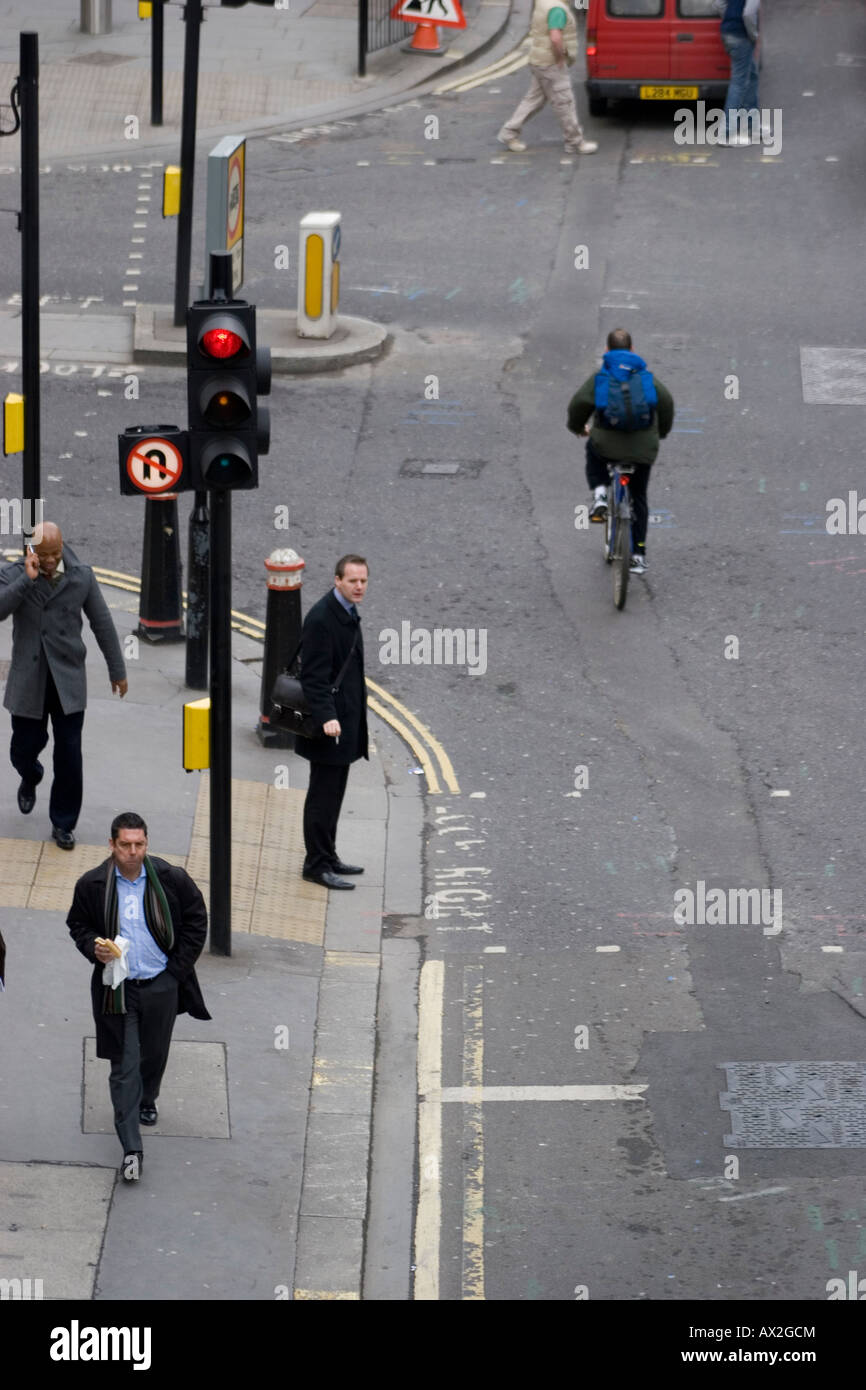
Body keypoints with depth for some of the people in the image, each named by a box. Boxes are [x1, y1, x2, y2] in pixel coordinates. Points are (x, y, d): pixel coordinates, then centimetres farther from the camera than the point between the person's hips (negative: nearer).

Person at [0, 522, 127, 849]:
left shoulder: (81, 577, -3)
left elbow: (102, 623, 5)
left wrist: (117, 670, 9)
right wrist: (28, 579, -29)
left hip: (68, 681, 0)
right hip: (28, 682, 0)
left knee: (69, 755, 0)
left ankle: (63, 823, 15)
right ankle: (30, 779, 47)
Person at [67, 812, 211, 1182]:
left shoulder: (171, 880, -9)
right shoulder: (92, 885, -9)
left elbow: (196, 919, 4)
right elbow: (78, 925, 6)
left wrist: (179, 965, -1)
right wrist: (93, 947, -14)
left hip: (161, 986, 2)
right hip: (117, 989, -2)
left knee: (155, 1054, 21)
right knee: (124, 1066, -3)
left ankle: (147, 1101, 54)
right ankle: (131, 1149, 0)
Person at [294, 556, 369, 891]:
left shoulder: (348, 613, 12)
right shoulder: (321, 618, -19)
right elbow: (313, 675, -23)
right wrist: (327, 717, -32)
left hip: (345, 721, 10)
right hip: (329, 724, -10)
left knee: (333, 795, 16)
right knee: (323, 796, -3)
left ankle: (327, 858, 25)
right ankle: (317, 864, 2)